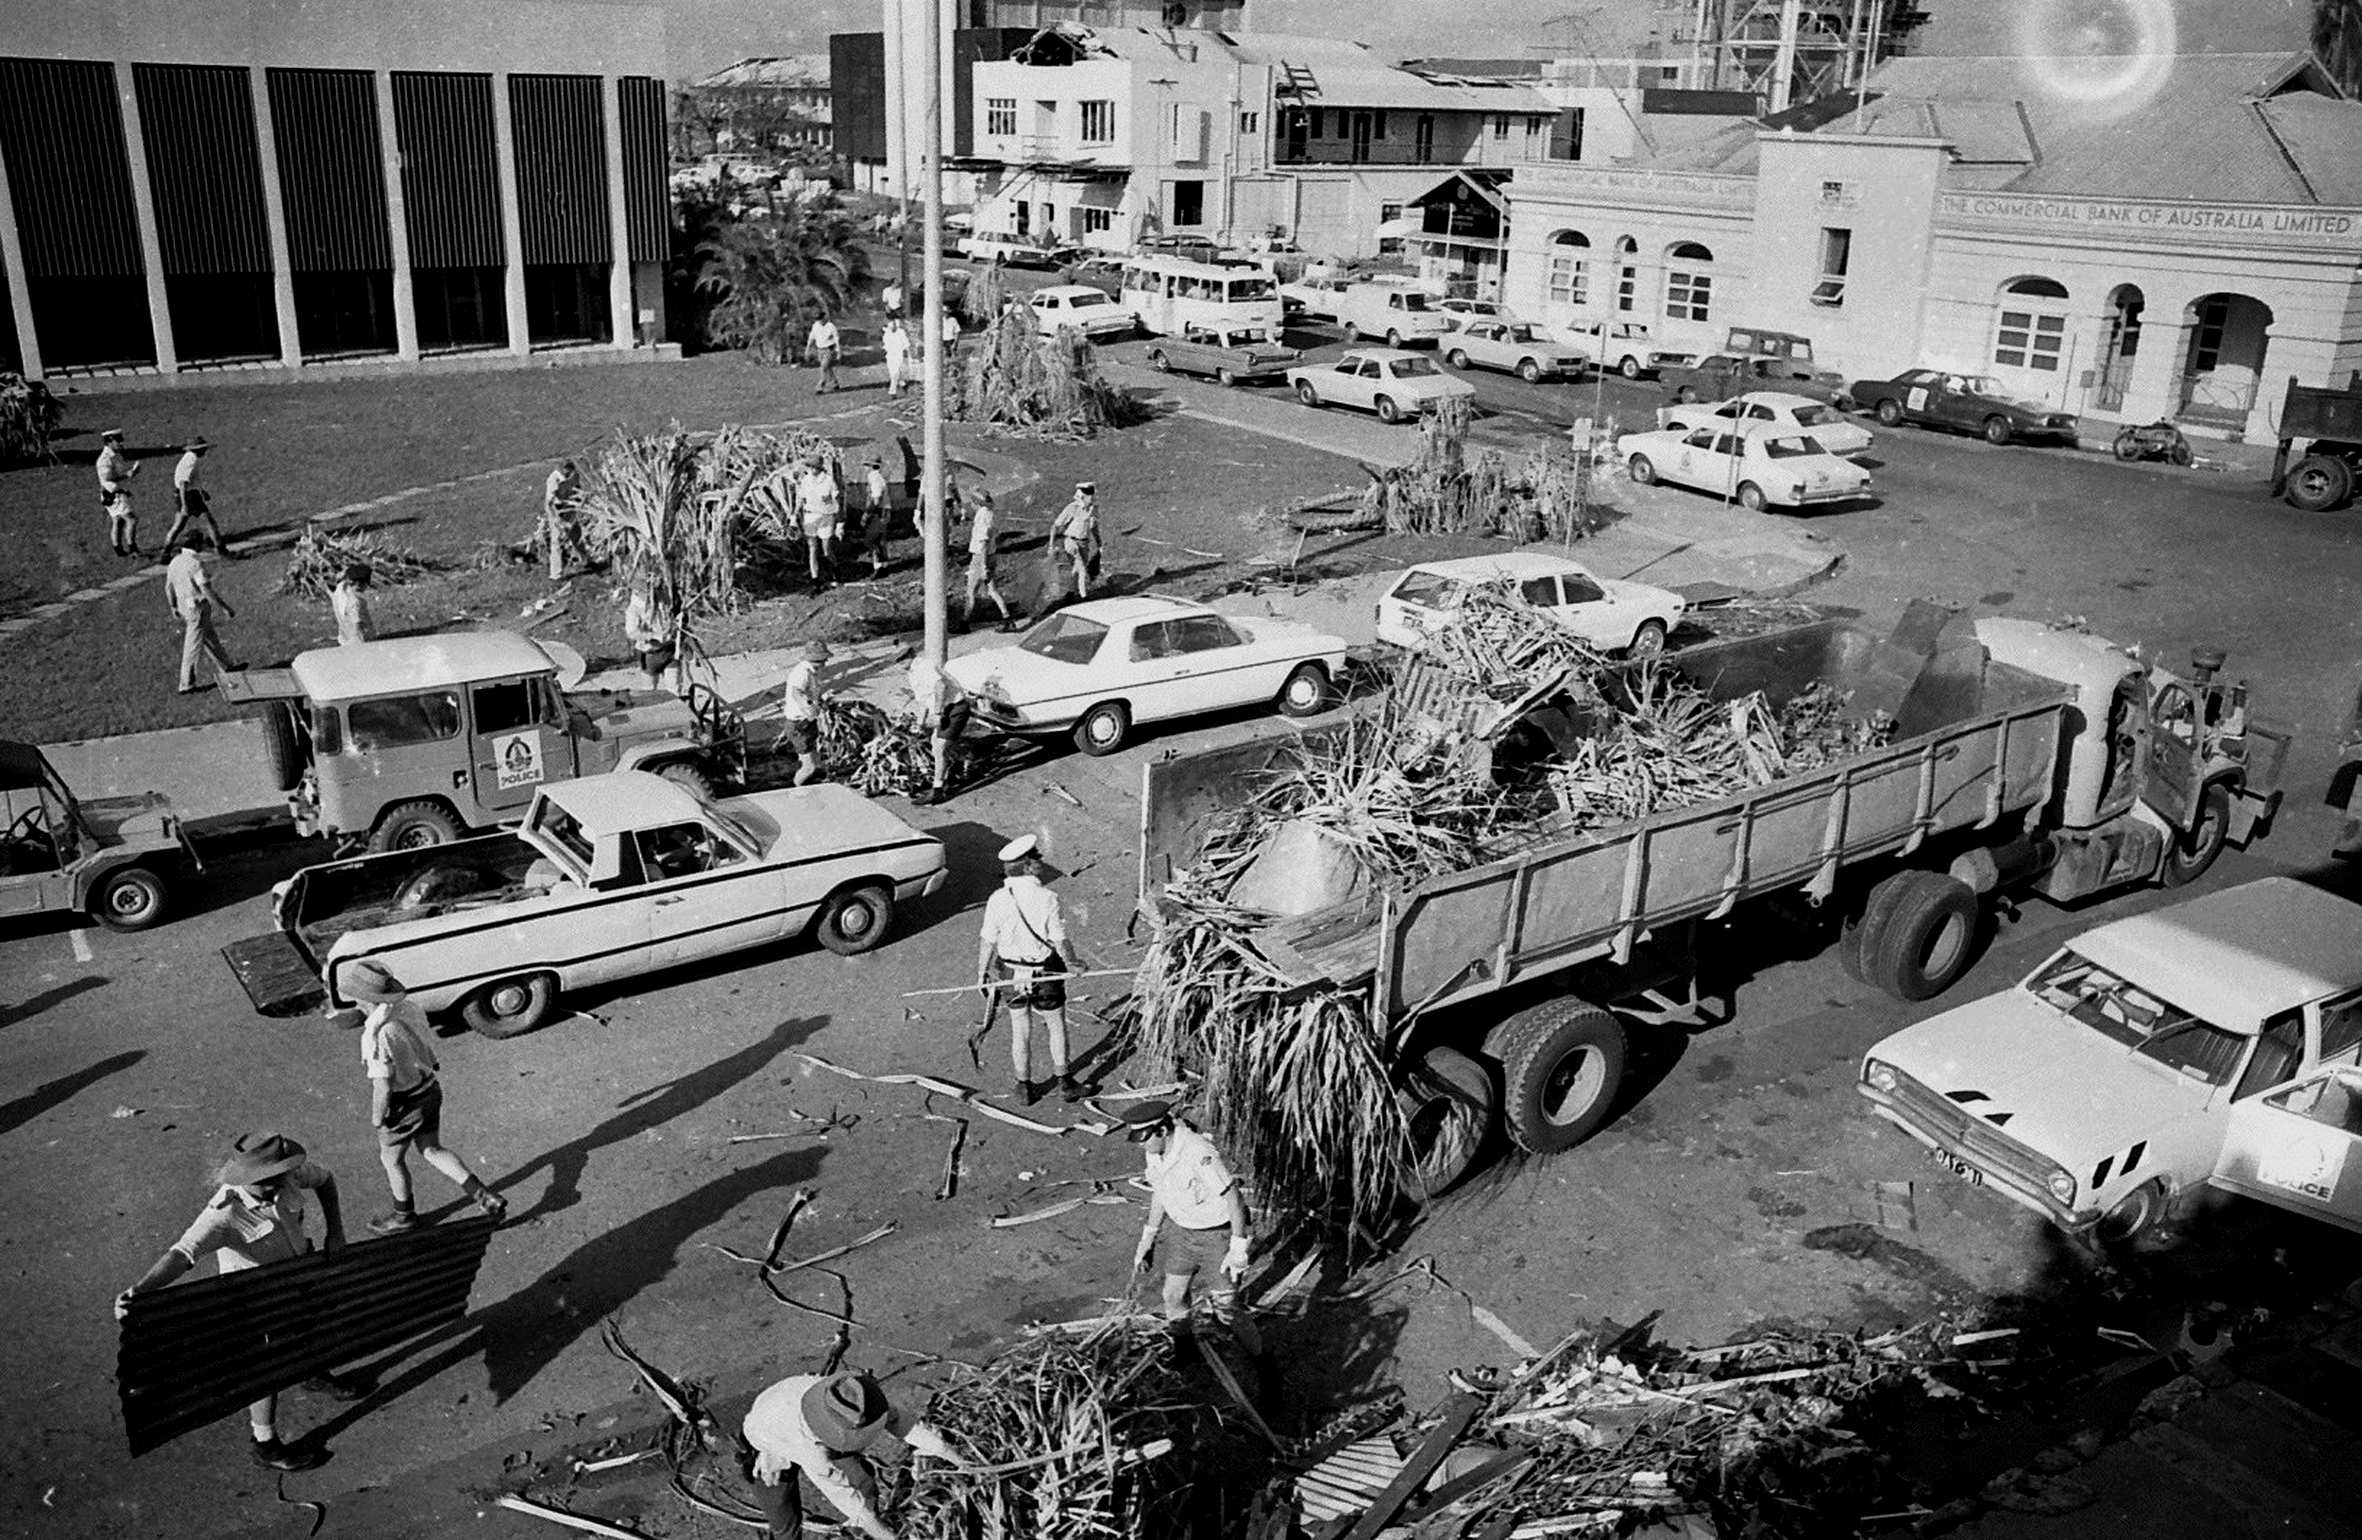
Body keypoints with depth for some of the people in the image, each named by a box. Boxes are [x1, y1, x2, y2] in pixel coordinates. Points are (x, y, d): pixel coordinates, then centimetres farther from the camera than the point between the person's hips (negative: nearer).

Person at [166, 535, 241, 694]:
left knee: (211, 638, 23)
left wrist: (174, 607, 27)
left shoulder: (175, 561, 4)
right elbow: (207, 591, -26)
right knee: (193, 647, 2)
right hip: (198, 609, -9)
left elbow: (169, 587, 13)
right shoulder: (196, 563, -24)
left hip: (185, 607, 9)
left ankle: (226, 668, 38)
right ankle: (186, 684, 10)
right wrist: (225, 607, -19)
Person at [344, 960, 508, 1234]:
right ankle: (484, 1195, 14)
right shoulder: (409, 1007, -9)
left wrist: (377, 1116, -11)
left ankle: (404, 1215, 42)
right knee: (432, 1150, 23)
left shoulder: (377, 1035, -33)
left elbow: (383, 1087, -27)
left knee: (391, 1158, 20)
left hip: (403, 1105, -7)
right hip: (430, 1091, 7)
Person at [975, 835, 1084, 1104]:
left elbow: (987, 940, -6)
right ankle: (1064, 1082, 28)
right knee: (1056, 1027, 17)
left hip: (1012, 974, 3)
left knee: (1019, 1031, 16)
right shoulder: (1047, 898, -21)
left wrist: (982, 973, 8)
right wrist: (1072, 964, 5)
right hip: (1045, 975, -2)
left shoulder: (997, 899, -12)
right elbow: (1060, 941, -14)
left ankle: (1025, 1087, 27)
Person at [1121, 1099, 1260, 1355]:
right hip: (1182, 1229, 7)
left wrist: (1238, 1248, -21)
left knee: (1225, 1309, -2)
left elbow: (1232, 1197, -26)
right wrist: (1147, 1240, 13)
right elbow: (1159, 1193, 9)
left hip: (1218, 1233, -7)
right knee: (1173, 1296, 14)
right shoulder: (1155, 1151, -8)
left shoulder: (1200, 1153, -33)